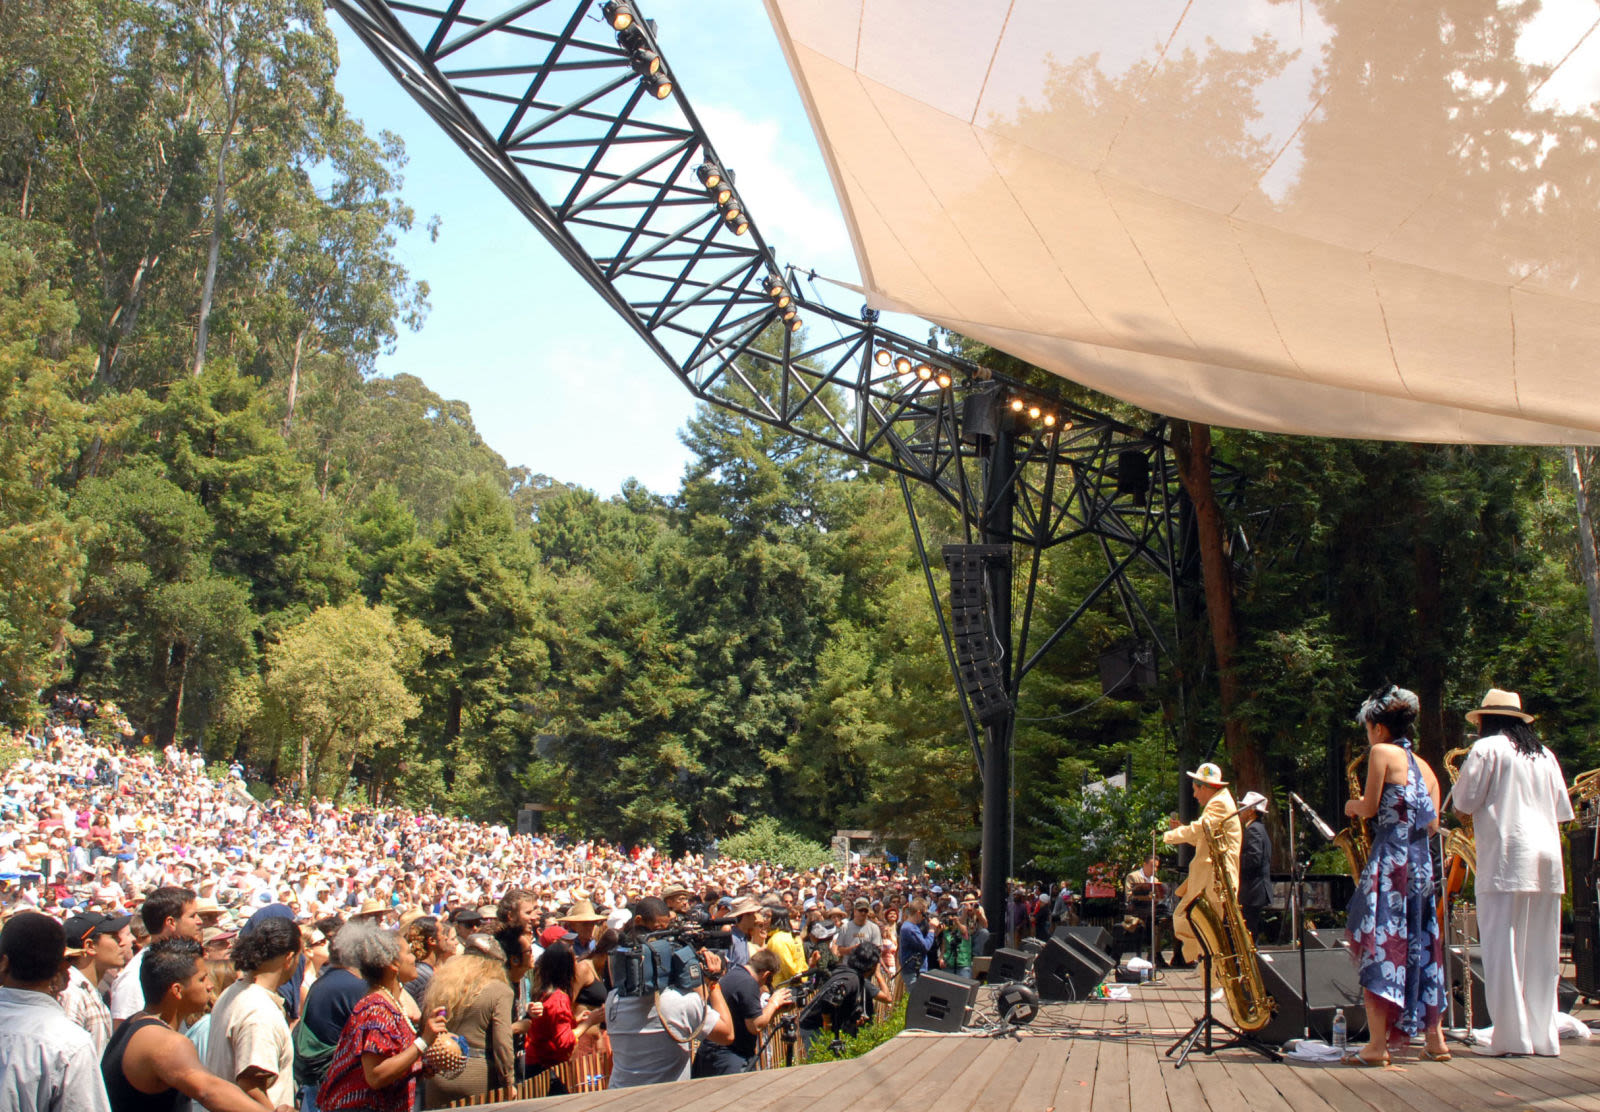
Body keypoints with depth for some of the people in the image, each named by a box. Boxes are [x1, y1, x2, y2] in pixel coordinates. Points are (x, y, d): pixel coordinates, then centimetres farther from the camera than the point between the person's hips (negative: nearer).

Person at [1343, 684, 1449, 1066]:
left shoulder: (1382, 752, -5)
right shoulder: (1424, 767, 16)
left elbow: (1369, 808, -8)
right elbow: (1432, 824, 13)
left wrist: (1351, 806, 11)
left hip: (1389, 861, -8)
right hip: (1422, 863, 8)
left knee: (1377, 948, -6)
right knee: (1420, 947, 15)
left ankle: (1376, 1045, -8)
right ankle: (1435, 1039, 18)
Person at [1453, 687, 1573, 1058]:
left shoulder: (1487, 748, -2)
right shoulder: (1545, 755, 17)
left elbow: (1464, 801, -4)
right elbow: (1562, 810, 18)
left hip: (1507, 857, -6)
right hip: (1547, 859, 6)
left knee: (1504, 949, -4)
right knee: (1541, 952, 9)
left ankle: (1512, 1037, -6)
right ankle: (1543, 1036, 10)